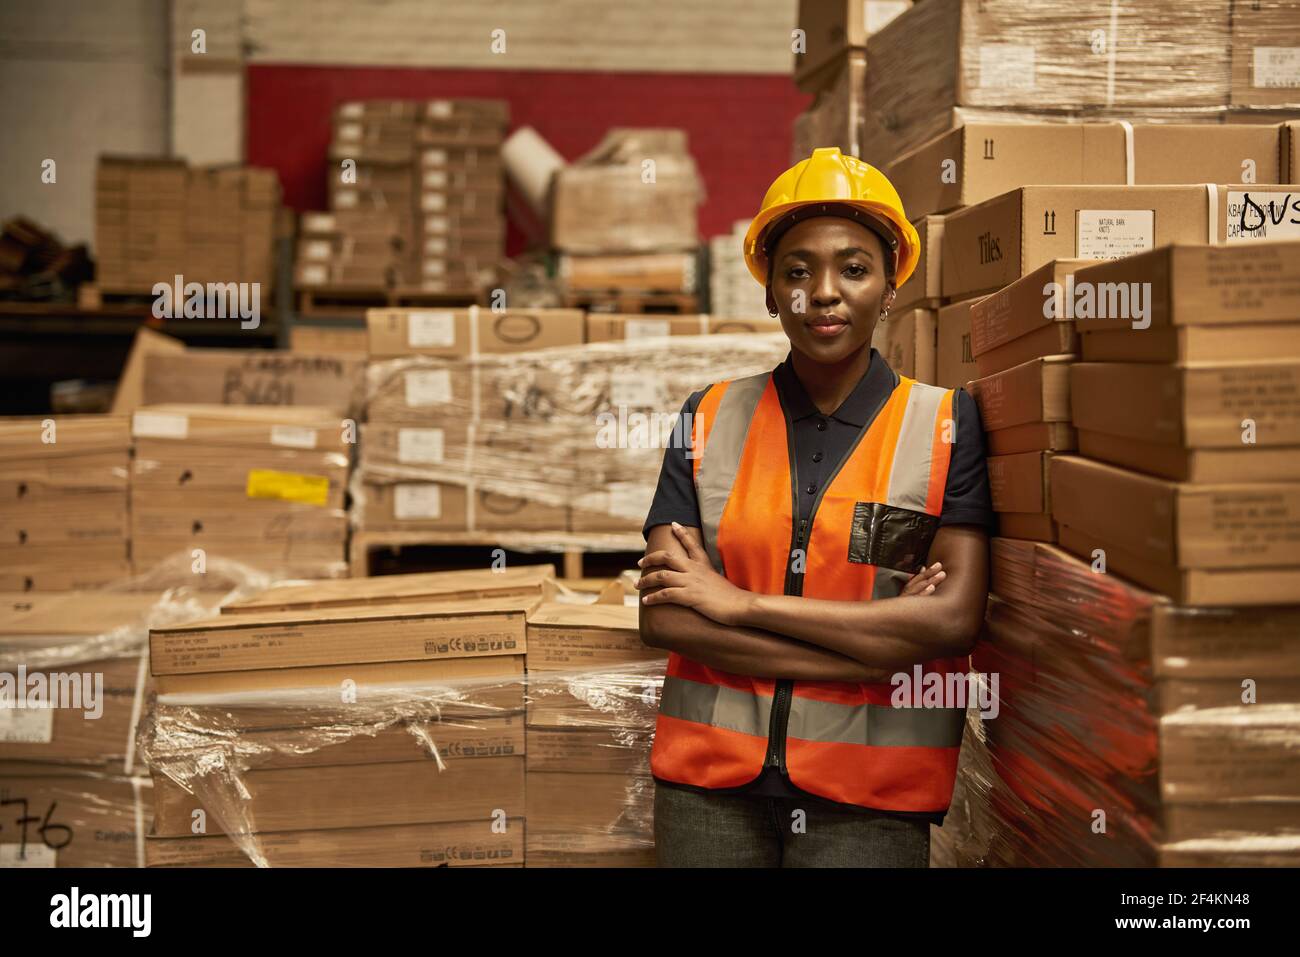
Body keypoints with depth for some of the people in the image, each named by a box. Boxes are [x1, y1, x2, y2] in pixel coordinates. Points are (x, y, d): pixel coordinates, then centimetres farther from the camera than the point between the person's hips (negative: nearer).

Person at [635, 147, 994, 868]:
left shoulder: (947, 423, -2)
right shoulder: (710, 418, 3)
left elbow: (954, 618, -13)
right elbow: (661, 616, -6)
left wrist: (743, 602, -13)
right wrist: (872, 640, -14)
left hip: (868, 799, -2)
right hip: (709, 780, 2)